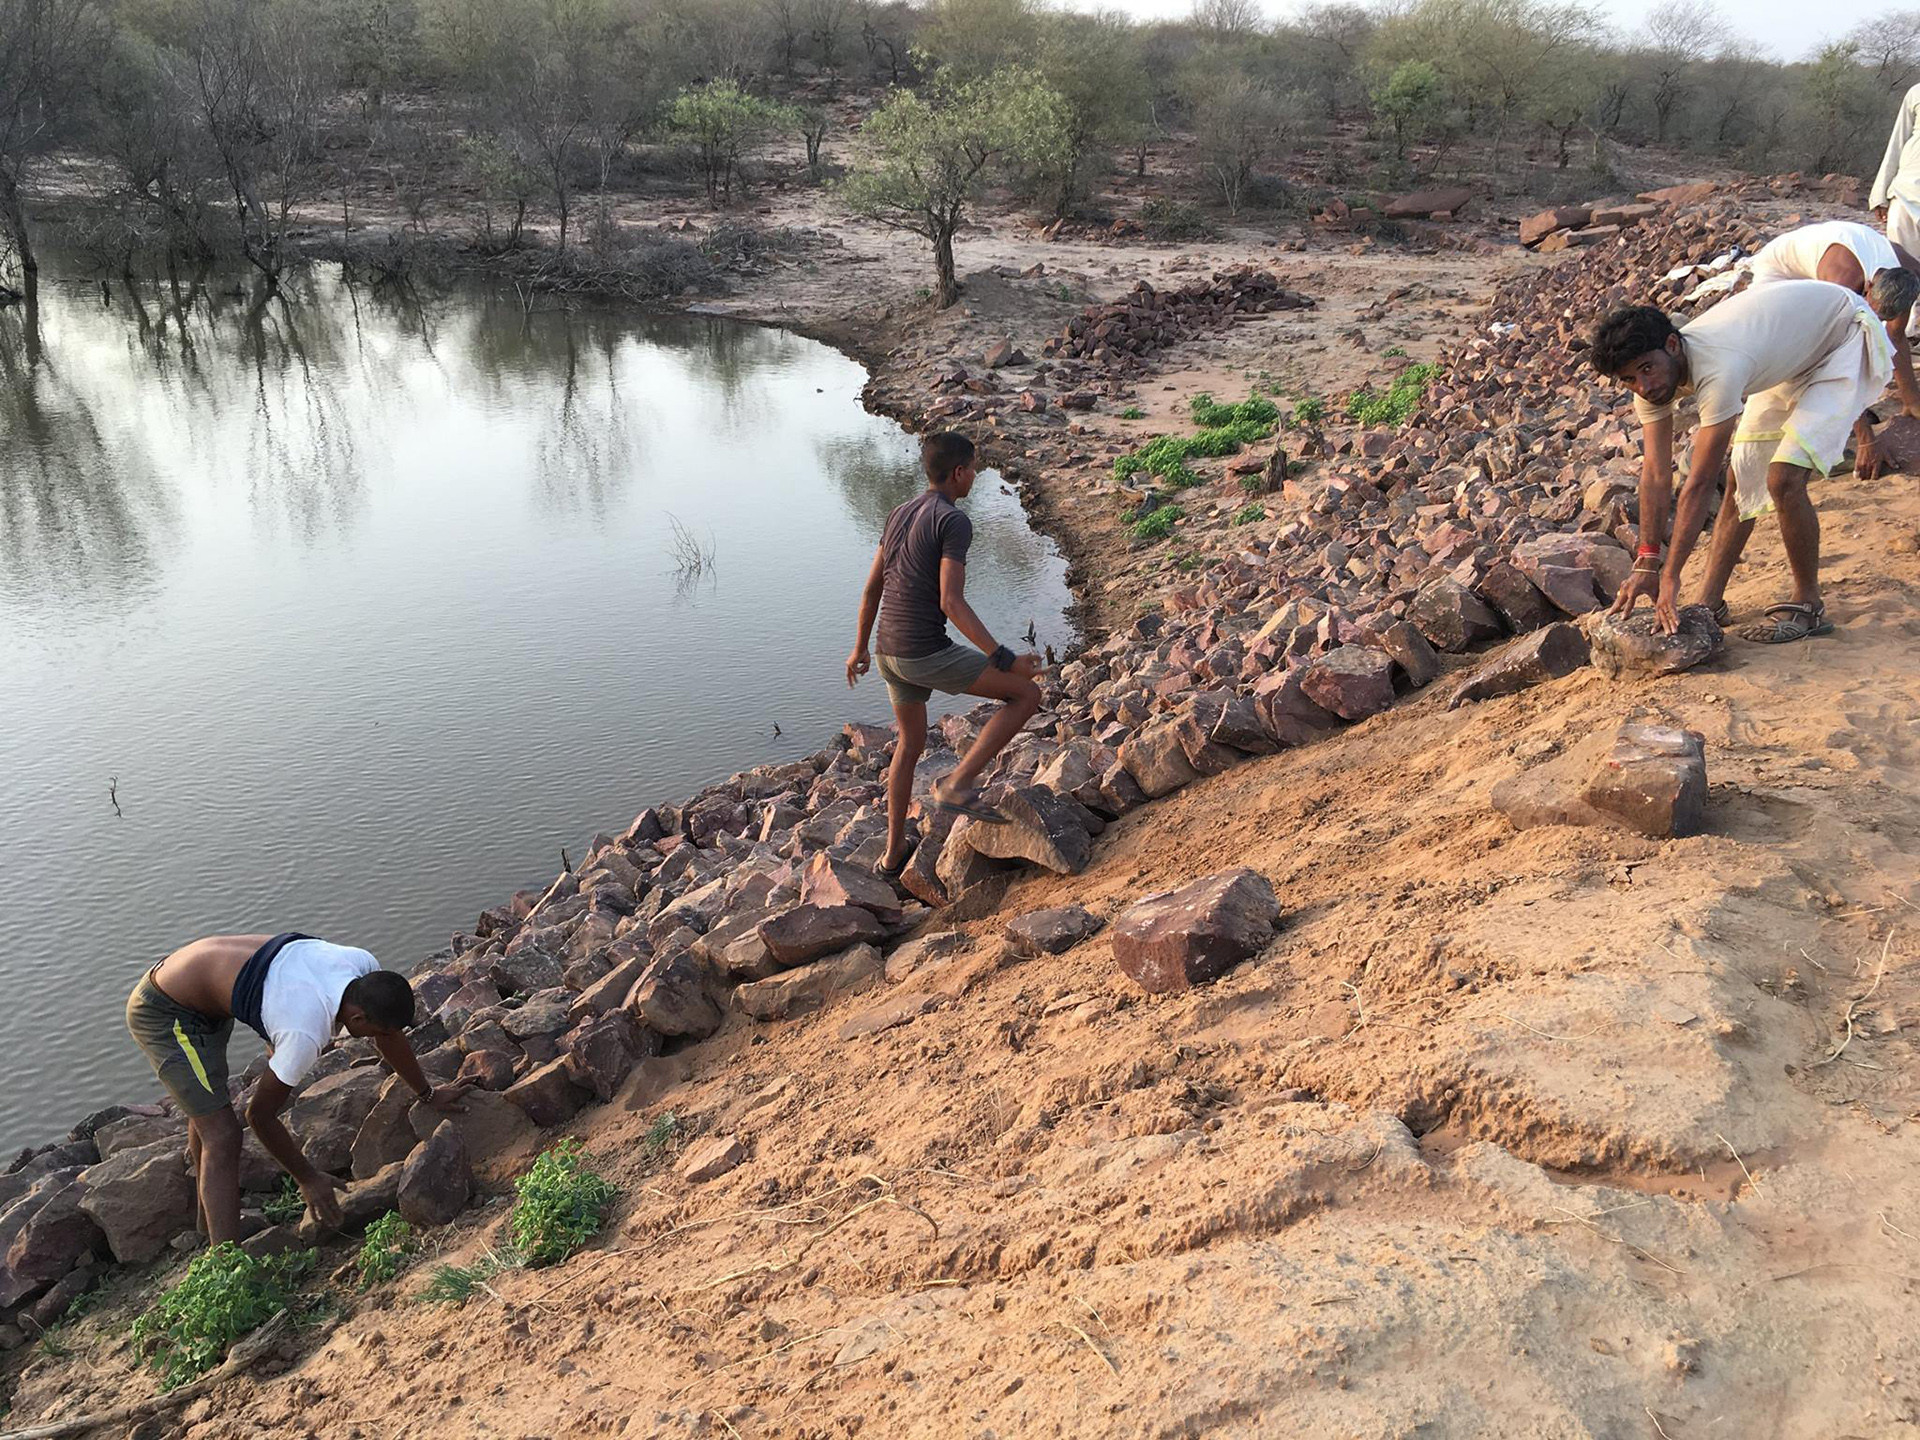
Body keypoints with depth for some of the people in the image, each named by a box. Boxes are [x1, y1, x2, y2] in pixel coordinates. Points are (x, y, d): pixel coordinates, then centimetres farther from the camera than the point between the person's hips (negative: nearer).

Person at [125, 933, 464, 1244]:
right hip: (165, 1014, -10)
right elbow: (260, 1115, -20)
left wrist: (428, 1094, 17)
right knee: (222, 1137, -15)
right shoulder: (306, 1034, -35)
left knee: (206, 1104, 30)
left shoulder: (364, 967, -16)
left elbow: (391, 1037, 4)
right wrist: (309, 1180, -9)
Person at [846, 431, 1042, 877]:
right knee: (1026, 694, 1)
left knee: (911, 743, 26)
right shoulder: (954, 522, -14)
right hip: (928, 656, -8)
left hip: (890, 653, 8)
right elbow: (952, 603, -22)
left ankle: (894, 851, 30)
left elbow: (871, 589, 17)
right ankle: (957, 784, -2)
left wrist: (860, 649, 28)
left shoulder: (900, 515, 11)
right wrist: (1003, 659, -22)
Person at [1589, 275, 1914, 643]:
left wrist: (1670, 577, -36)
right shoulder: (1652, 379, -17)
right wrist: (1646, 565, -21)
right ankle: (1710, 602, 13)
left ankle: (1808, 605, -5)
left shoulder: (1716, 370, -41)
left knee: (1783, 478, -21)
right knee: (1743, 479, 4)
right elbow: (1656, 476, -16)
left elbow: (1700, 485, -39)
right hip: (1792, 358, 8)